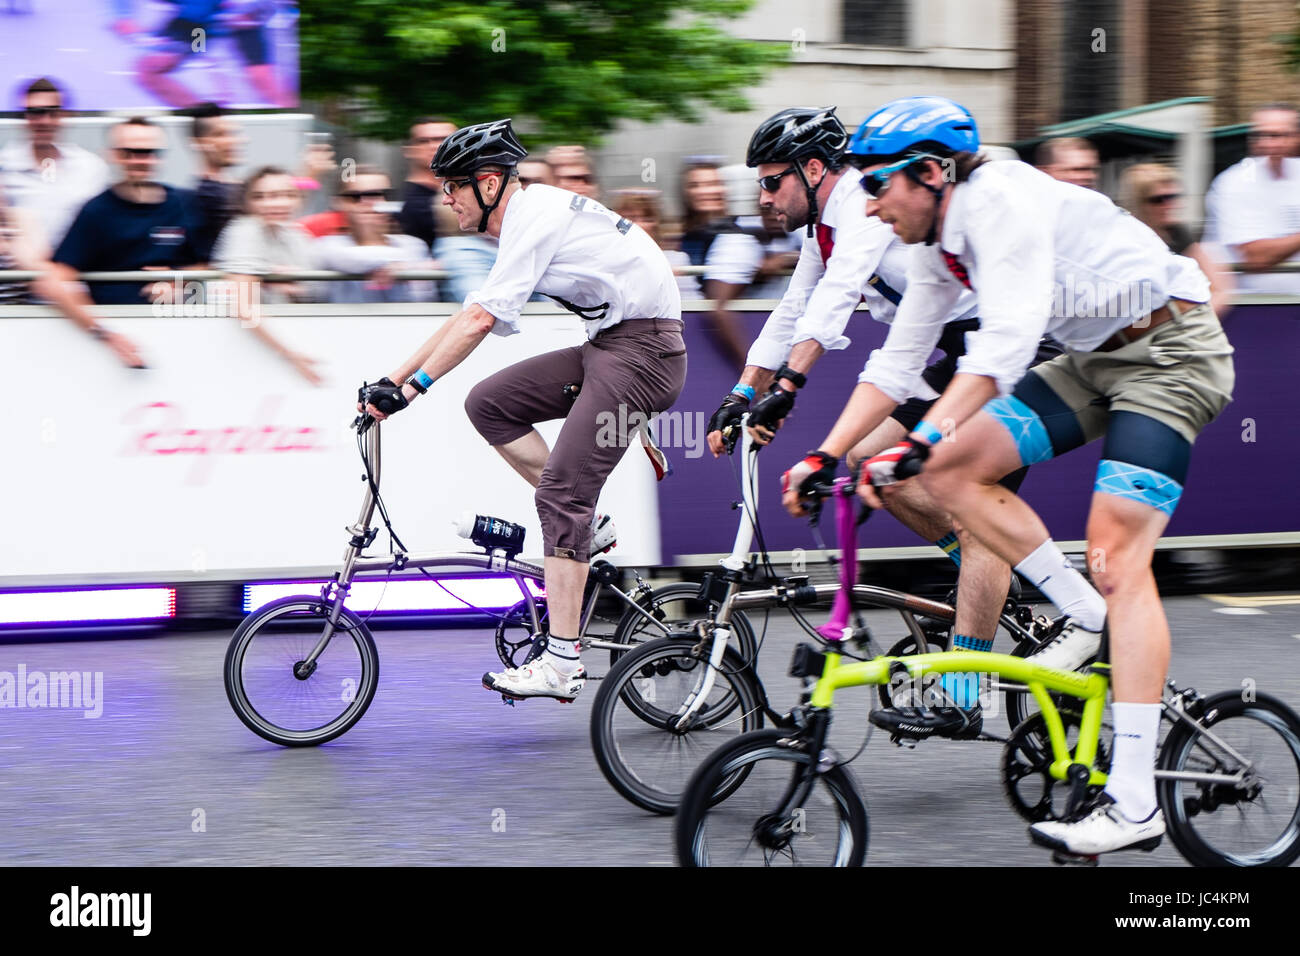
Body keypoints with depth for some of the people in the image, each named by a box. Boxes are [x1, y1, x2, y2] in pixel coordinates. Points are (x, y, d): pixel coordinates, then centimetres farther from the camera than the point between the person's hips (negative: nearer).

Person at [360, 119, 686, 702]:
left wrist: (413, 387, -20)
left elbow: (480, 320, -22)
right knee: (488, 404, 5)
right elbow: (470, 317, 19)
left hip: (644, 351, -10)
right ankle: (585, 527, 9)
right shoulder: (524, 220, 16)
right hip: (608, 348, 10)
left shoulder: (537, 214, -15)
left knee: (561, 491, -15)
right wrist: (392, 380, 16)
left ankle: (560, 664, -16)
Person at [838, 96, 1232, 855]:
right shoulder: (940, 245, 7)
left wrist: (919, 442, -37)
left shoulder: (1002, 199, -21)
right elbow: (895, 364, 14)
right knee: (954, 468, -4)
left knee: (1116, 555, -19)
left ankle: (1135, 803, -21)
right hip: (1098, 358, 9)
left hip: (1170, 350, -9)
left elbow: (1006, 344, -32)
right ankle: (1087, 617, 6)